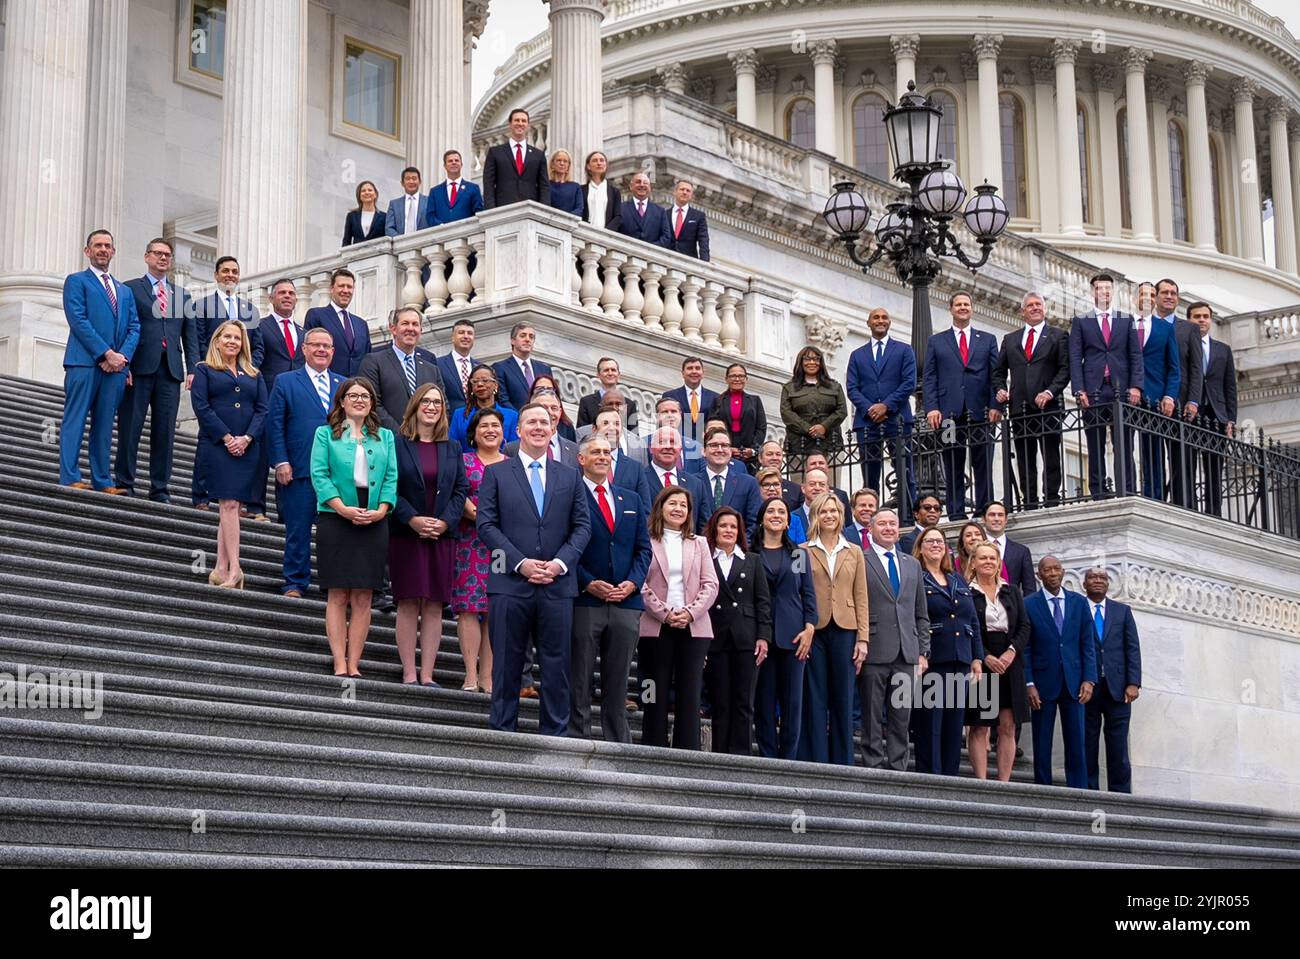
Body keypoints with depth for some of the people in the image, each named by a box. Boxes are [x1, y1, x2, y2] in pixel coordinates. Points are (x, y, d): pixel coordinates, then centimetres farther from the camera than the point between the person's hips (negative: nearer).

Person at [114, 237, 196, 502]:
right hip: (139, 369, -3)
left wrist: (193, 369, 4)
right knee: (130, 427, -3)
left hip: (170, 370, 3)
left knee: (165, 431, 2)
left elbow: (190, 336, 15)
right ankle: (124, 484, 2)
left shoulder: (182, 295, 19)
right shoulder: (131, 288, 7)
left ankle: (160, 488, 5)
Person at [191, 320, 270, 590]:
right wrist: (227, 438, -12)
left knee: (231, 505, 2)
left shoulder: (254, 376, 19)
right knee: (229, 504, -13)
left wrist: (246, 438, -8)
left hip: (247, 448, 3)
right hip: (216, 445, -3)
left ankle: (221, 568, 4)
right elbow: (201, 407, -2)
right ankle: (234, 569, -19)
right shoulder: (204, 371, 10)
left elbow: (262, 410, 9)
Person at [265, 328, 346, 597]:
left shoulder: (344, 385, 16)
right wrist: (280, 462, -8)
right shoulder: (286, 382, 6)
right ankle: (295, 583, 8)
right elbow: (275, 425, 1)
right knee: (298, 529, 0)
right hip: (300, 471, -3)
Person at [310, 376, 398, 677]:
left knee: (364, 596, 0)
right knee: (338, 596, -3)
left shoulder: (385, 437, 17)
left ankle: (354, 665, 2)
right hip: (336, 520, -2)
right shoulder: (325, 434, 8)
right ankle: (339, 666, -4)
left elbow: (391, 476, 8)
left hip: (374, 523, 3)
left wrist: (381, 510, -9)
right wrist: (343, 508, -15)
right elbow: (319, 474, -2)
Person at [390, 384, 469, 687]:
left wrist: (446, 521, -7)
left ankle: (427, 675, 1)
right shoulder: (397, 443, 4)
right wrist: (412, 519, -14)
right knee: (408, 603, -5)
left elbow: (461, 489, 9)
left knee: (434, 605, 0)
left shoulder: (452, 448, 15)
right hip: (406, 534, -3)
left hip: (442, 535, 3)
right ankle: (409, 674, -4)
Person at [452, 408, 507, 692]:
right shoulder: (463, 461, 9)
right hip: (470, 539, -2)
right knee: (469, 605, -8)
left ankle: (487, 675, 2)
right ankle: (471, 674, -9)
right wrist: (476, 514, -18)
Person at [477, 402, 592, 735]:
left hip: (558, 584, 2)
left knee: (557, 663, 2)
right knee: (507, 664, 1)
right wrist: (520, 563, -11)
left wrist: (561, 562, -8)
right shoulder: (496, 473, 8)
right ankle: (503, 731, 7)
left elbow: (582, 526, 9)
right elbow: (487, 524, 0)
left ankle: (554, 732, 7)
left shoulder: (570, 477, 14)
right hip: (509, 583, -2)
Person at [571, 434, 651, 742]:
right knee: (579, 684, -2)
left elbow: (643, 548, 14)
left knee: (618, 685, 7)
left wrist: (633, 582, -2)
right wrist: (588, 584, -13)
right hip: (584, 601, -4)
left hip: (626, 601, 4)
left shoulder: (632, 500, 19)